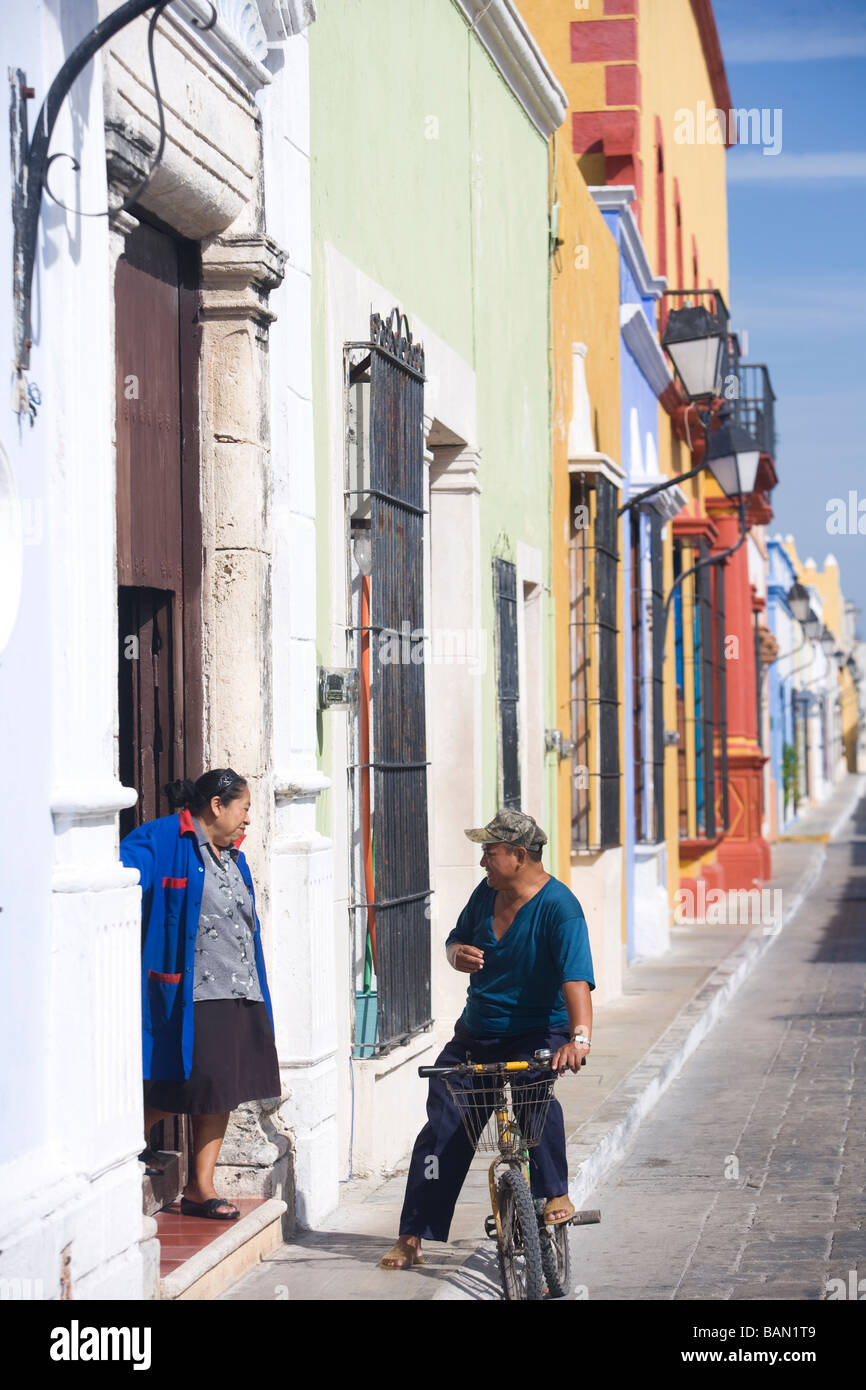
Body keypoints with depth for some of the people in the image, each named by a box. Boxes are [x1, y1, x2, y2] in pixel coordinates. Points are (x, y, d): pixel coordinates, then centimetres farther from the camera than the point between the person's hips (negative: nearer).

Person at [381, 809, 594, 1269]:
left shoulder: (558, 907, -20)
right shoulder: (487, 892, 1)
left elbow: (575, 976, -32)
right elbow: (457, 938, 17)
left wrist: (579, 1038, -47)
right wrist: (457, 953, -9)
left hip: (536, 1036, -6)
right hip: (476, 1035, 6)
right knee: (441, 1128, 2)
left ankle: (556, 1195, -22)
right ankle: (411, 1238, 10)